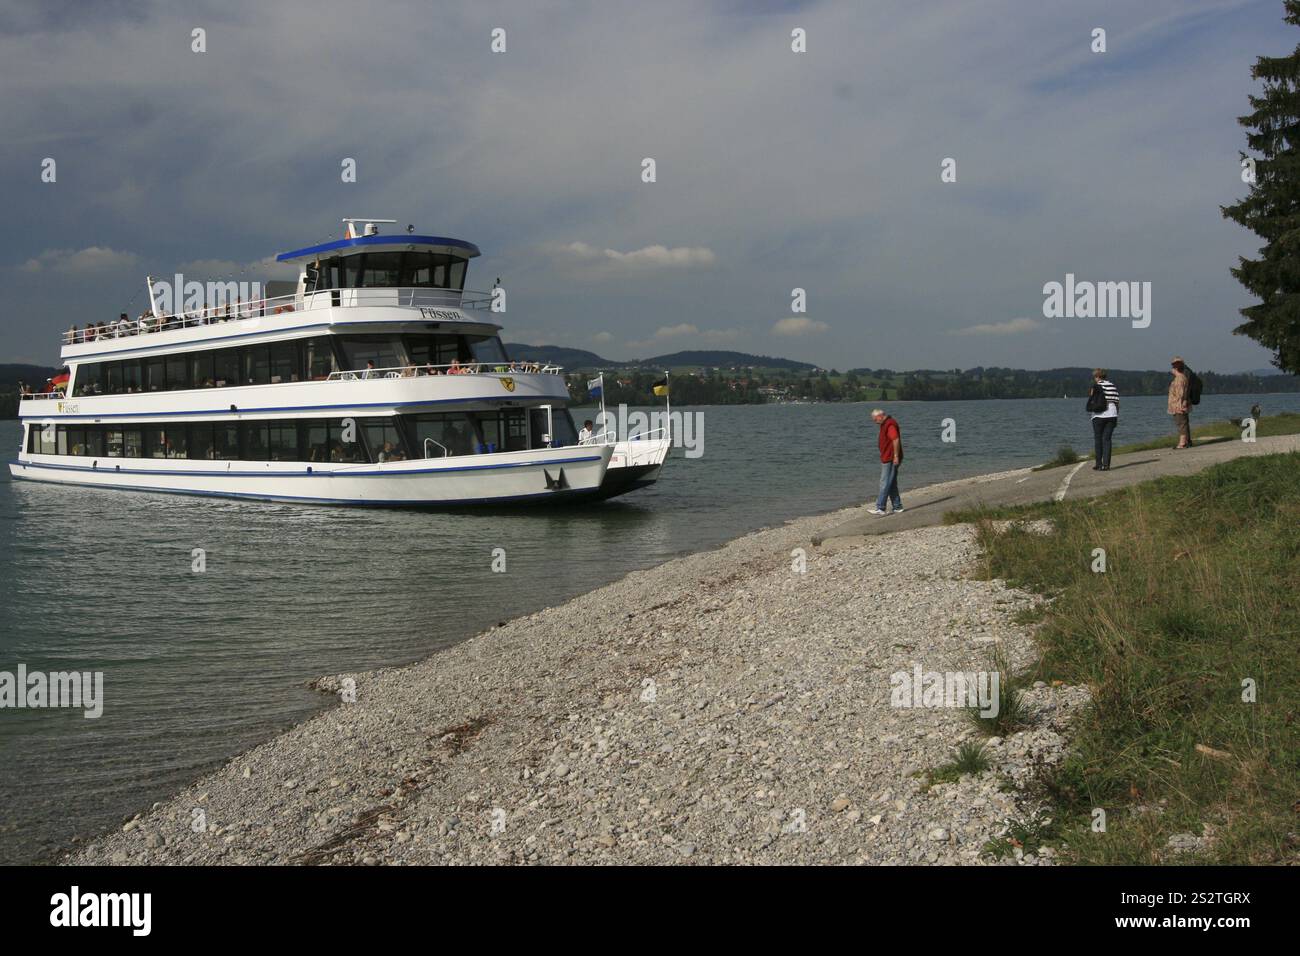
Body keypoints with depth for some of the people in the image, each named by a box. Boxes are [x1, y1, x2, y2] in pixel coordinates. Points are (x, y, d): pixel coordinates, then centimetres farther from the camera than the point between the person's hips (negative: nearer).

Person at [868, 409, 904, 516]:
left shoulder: (890, 424, -15)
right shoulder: (885, 424, 18)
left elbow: (896, 440, -24)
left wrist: (896, 456, -25)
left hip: (890, 460, -11)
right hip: (887, 459, 11)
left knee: (885, 484, -10)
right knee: (892, 484, 12)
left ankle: (880, 508, -11)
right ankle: (897, 507, 16)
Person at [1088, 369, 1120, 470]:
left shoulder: (1095, 386, -4)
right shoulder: (1113, 386, 12)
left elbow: (1091, 402, -8)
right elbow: (1117, 403, 10)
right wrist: (1117, 418, 14)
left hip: (1099, 415, -4)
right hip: (1112, 415, 4)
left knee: (1098, 439, 4)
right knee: (1107, 439, 5)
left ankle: (1098, 464, 3)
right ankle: (1106, 464, -2)